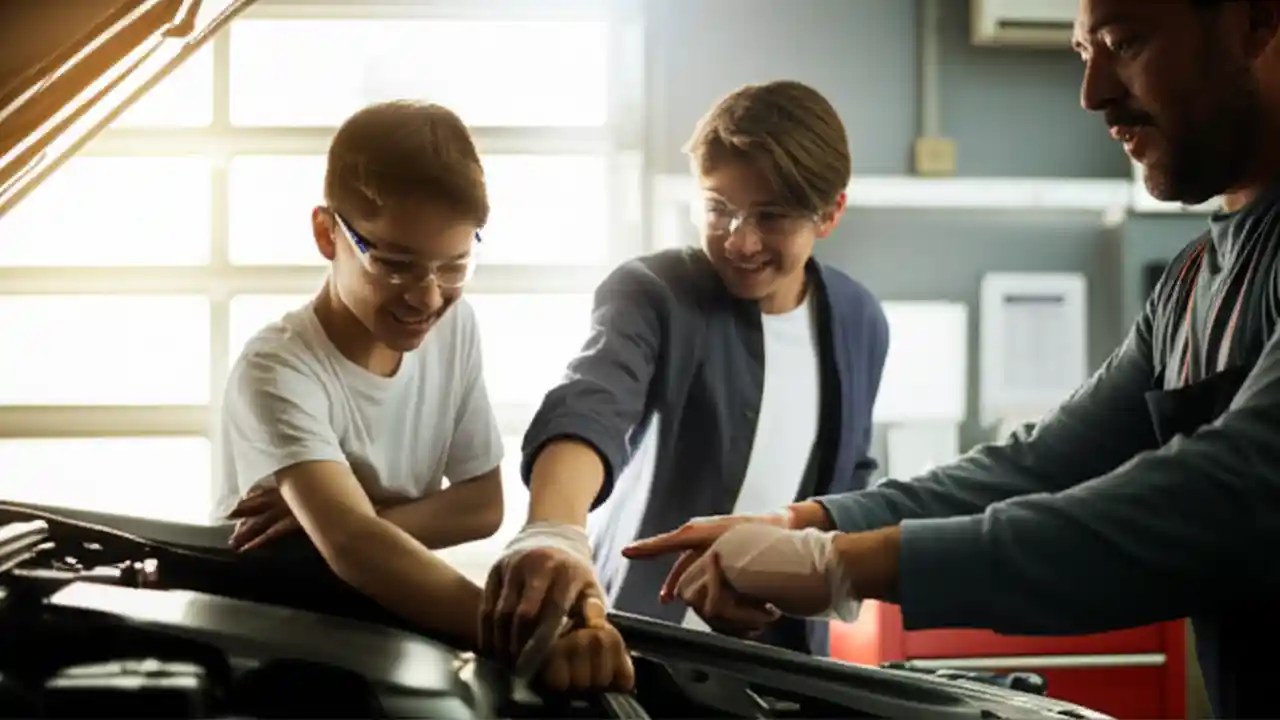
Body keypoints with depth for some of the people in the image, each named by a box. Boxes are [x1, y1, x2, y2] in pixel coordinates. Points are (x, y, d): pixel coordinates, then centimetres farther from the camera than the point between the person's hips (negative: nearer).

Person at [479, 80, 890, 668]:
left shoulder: (858, 321, 0)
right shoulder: (653, 293, -16)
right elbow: (587, 409, -36)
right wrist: (553, 533, -56)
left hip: (781, 649, 4)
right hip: (638, 633, -4)